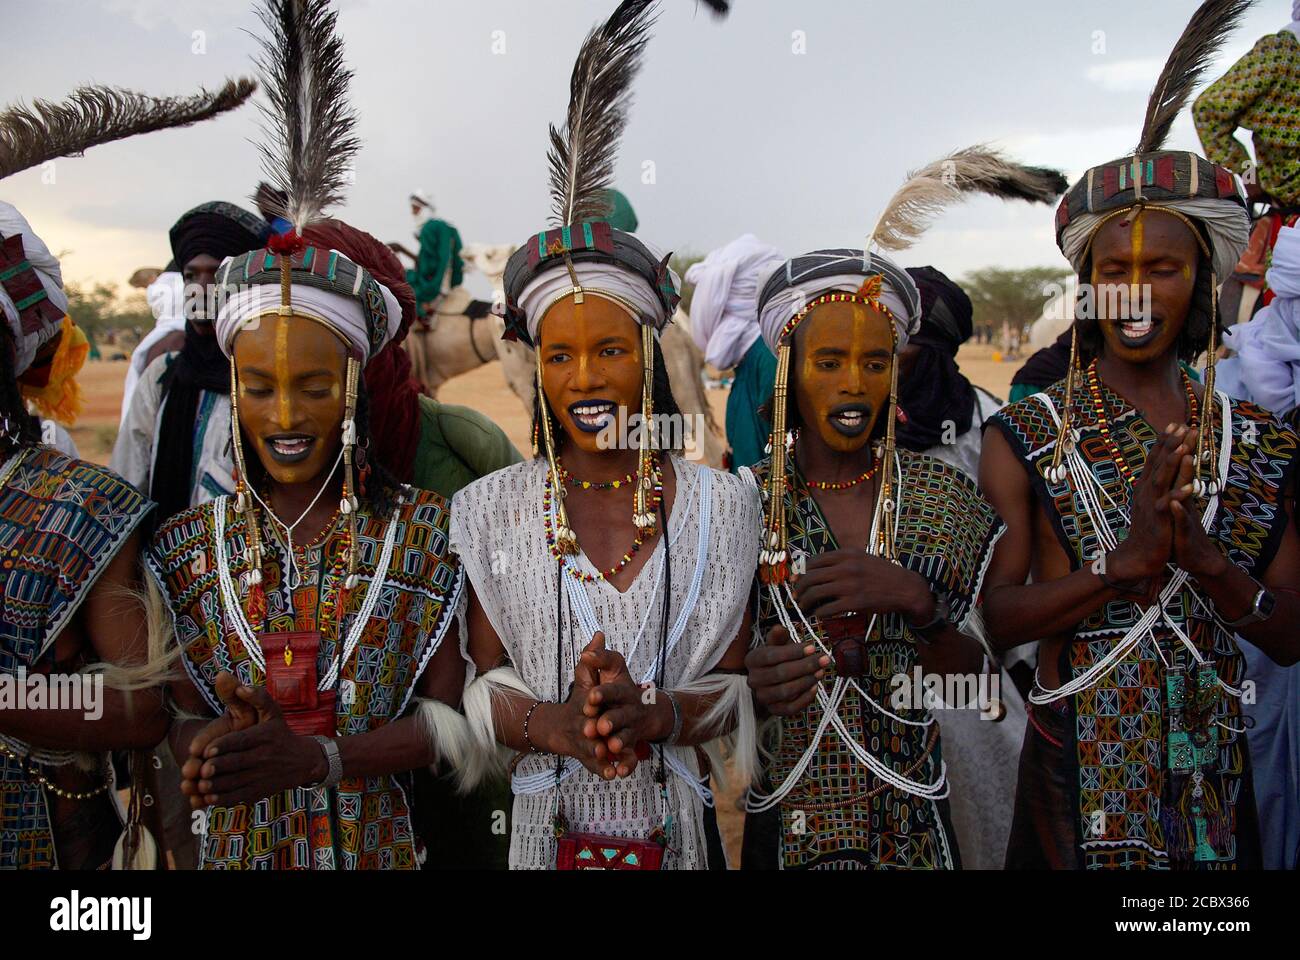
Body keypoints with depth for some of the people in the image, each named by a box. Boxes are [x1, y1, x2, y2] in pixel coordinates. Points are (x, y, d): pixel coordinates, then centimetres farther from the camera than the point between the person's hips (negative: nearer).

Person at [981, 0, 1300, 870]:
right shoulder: (1024, 436, -6)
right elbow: (998, 618, -11)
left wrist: (1204, 559, -17)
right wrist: (1122, 562, -23)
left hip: (1212, 776, 3)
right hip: (1076, 769, -2)